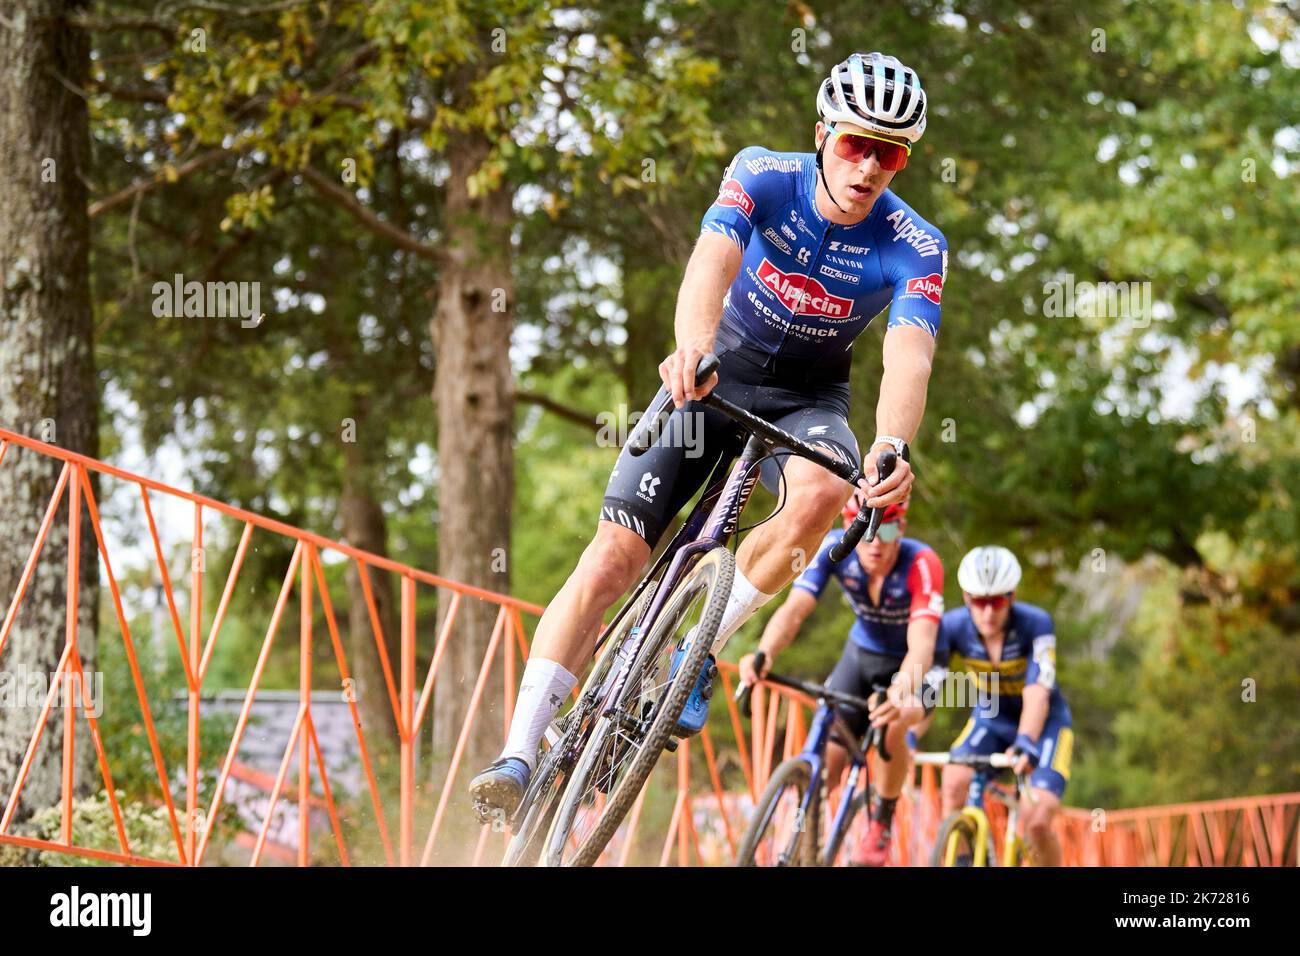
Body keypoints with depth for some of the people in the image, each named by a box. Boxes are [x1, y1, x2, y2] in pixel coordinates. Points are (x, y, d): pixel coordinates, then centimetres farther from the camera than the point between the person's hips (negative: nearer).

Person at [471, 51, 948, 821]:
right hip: (714, 377, 0)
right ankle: (519, 756, -12)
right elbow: (713, 261, -38)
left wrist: (893, 449, -56)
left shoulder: (915, 249, -19)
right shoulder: (764, 177, -19)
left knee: (825, 495, -35)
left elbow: (909, 357, -35)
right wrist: (692, 346, -60)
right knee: (613, 556, -14)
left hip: (807, 398, 0)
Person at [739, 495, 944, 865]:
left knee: (893, 727, -30)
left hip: (912, 666, -3)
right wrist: (763, 655, -56)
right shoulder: (835, 548, -25)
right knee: (826, 756, -11)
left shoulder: (921, 563, -34)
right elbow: (794, 609, -35)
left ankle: (881, 822, -5)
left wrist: (903, 690, -67)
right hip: (862, 654, 3)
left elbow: (922, 643, -46)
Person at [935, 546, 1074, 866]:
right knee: (954, 782, -28)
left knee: (1036, 821, -20)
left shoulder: (1036, 624, -28)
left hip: (1044, 722, -2)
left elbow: (1037, 694, -36)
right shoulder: (953, 626, -21)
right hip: (990, 719, 3)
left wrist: (1025, 743, -52)